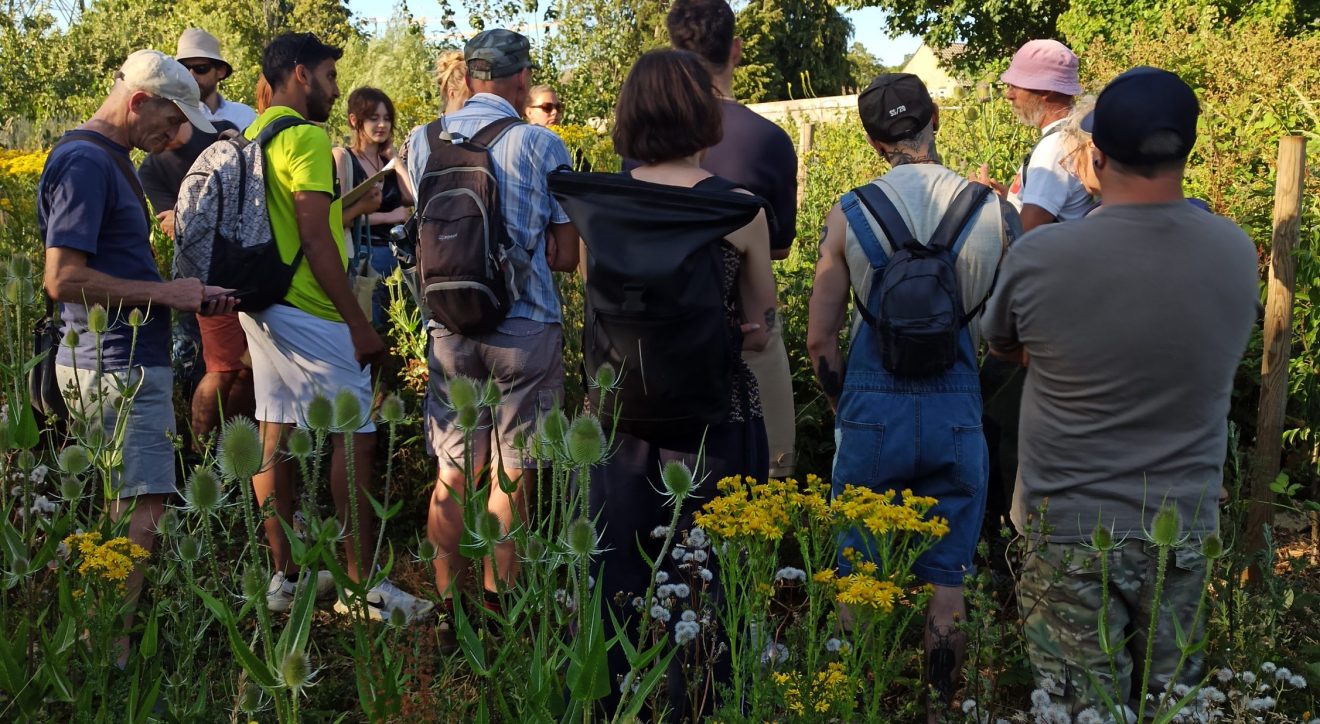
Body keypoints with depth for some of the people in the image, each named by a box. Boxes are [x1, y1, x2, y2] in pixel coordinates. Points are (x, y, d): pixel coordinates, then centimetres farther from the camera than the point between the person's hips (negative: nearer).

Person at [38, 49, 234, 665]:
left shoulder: (110, 160, 17)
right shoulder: (86, 162, -15)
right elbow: (63, 279, -21)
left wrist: (187, 296, 11)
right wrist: (165, 294, -15)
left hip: (124, 363, 10)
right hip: (119, 369, -10)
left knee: (124, 510, 13)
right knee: (140, 512, -9)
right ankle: (111, 655, -4)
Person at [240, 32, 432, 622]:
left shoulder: (252, 137, 14)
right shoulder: (306, 138, -14)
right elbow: (316, 240, -19)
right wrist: (359, 323, -17)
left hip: (262, 304, 10)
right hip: (307, 312, -9)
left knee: (274, 438, 10)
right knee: (354, 437, -4)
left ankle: (285, 576, 17)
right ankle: (362, 585, -1)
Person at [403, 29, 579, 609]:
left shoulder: (423, 141, 2)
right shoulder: (542, 146, -8)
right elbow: (567, 255, -3)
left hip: (449, 325, 3)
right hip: (525, 328, -3)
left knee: (453, 472, 12)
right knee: (511, 476, 5)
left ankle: (449, 604, 19)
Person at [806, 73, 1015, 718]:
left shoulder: (850, 213, -5)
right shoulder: (992, 211, -4)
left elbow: (820, 338, -2)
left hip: (872, 411, 0)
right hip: (956, 412, 1)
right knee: (946, 582, 13)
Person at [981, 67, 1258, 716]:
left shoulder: (1038, 256, -17)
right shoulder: (1236, 254, -8)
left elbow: (1001, 345, 3)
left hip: (1071, 535, -3)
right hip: (1185, 532, 3)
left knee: (1081, 710, 8)